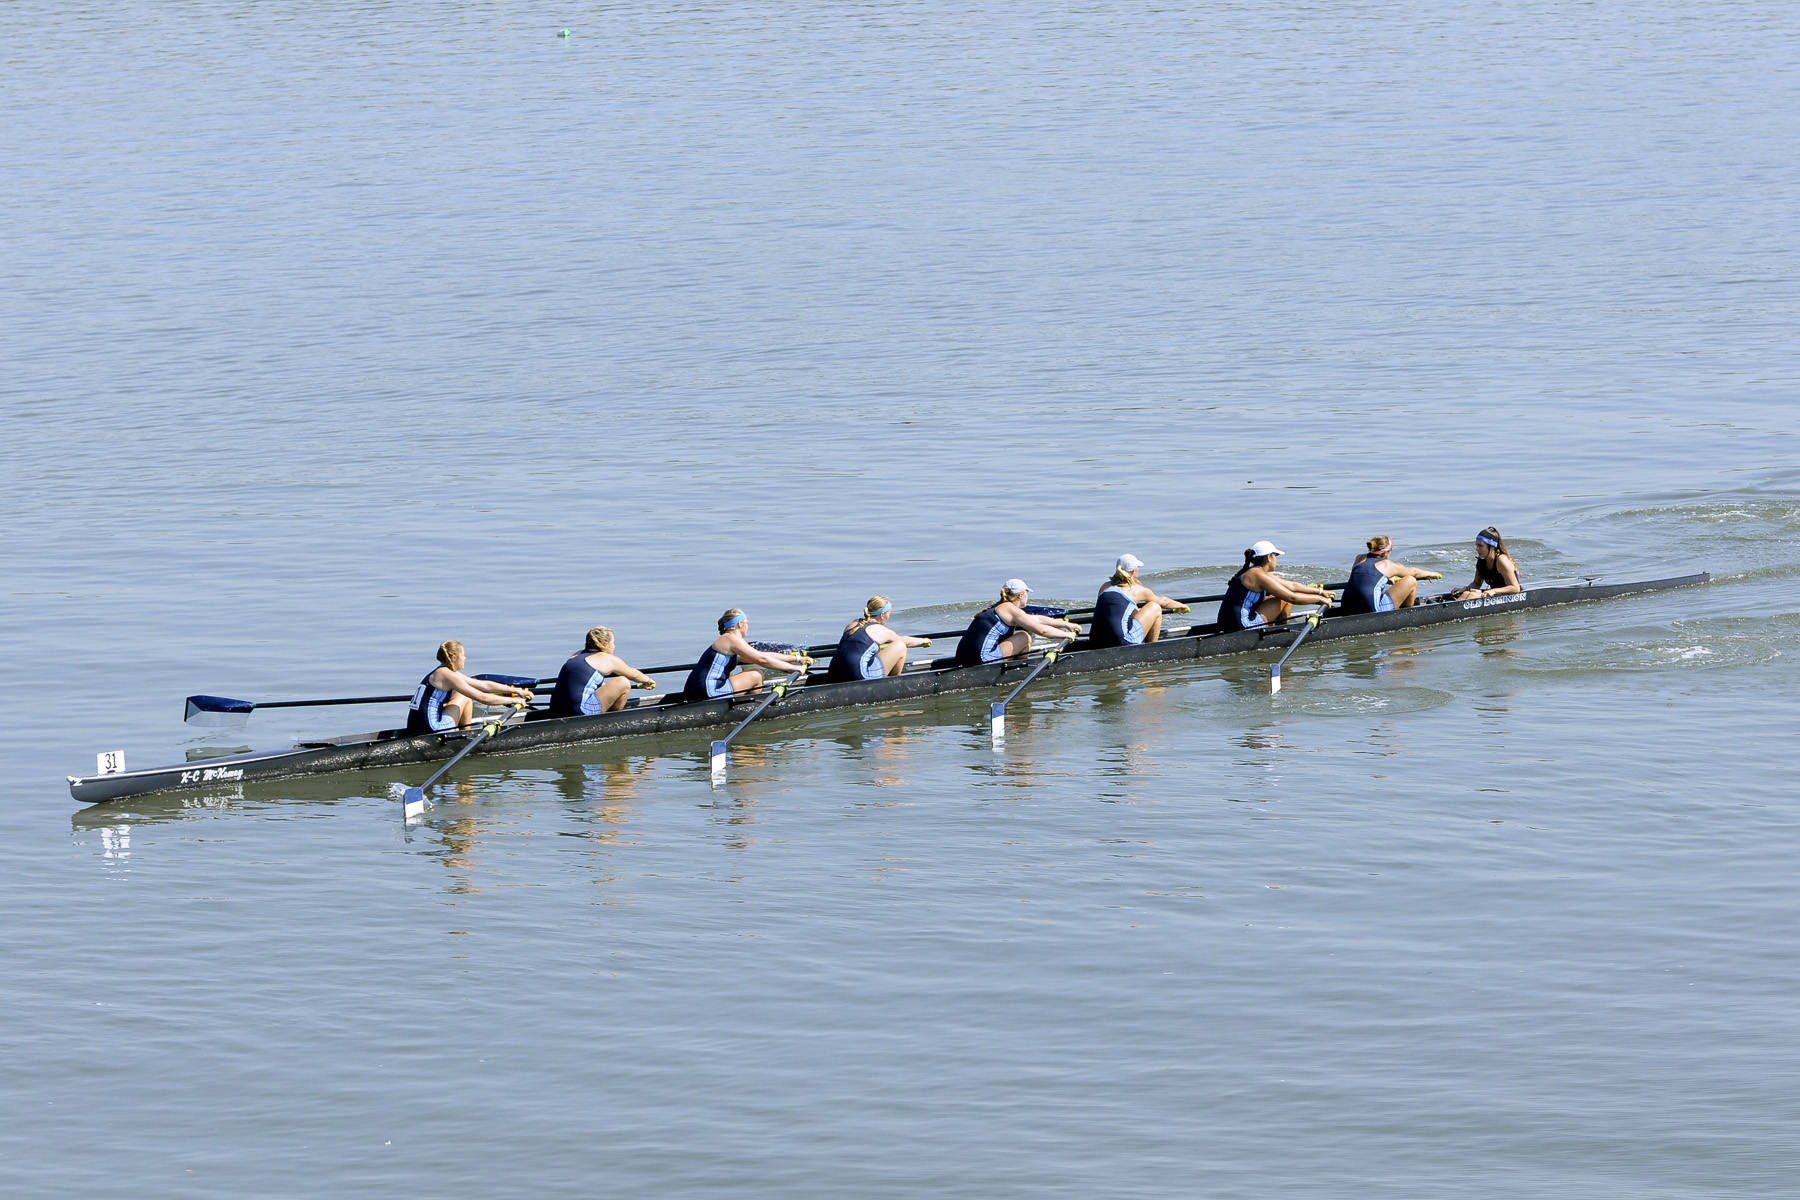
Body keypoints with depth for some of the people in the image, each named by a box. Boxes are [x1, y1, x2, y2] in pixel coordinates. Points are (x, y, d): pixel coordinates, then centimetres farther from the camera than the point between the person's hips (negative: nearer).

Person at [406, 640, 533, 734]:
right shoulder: (446, 675, -12)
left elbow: (485, 685, 21)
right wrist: (514, 700, -4)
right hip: (429, 729, -9)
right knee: (467, 697, 4)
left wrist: (516, 690, 21)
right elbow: (482, 698, -12)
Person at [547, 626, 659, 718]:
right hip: (580, 712, -8)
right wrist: (647, 681, 45)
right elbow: (634, 675, 22)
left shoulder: (576, 656, 24)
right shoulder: (608, 659, 4)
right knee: (623, 683, 1)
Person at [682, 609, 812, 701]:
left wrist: (797, 659, 24)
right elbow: (762, 660, -12)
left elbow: (764, 655, 25)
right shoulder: (732, 639, -7)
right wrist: (793, 667, -6)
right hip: (708, 693, -10)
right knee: (756, 675, -3)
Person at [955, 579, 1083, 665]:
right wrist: (1067, 634, 2)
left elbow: (1037, 619, 30)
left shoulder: (999, 607, 23)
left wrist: (1066, 624, 33)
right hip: (982, 658, -10)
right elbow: (1041, 630, -12)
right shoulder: (1010, 609, -6)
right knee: (1025, 637, -1)